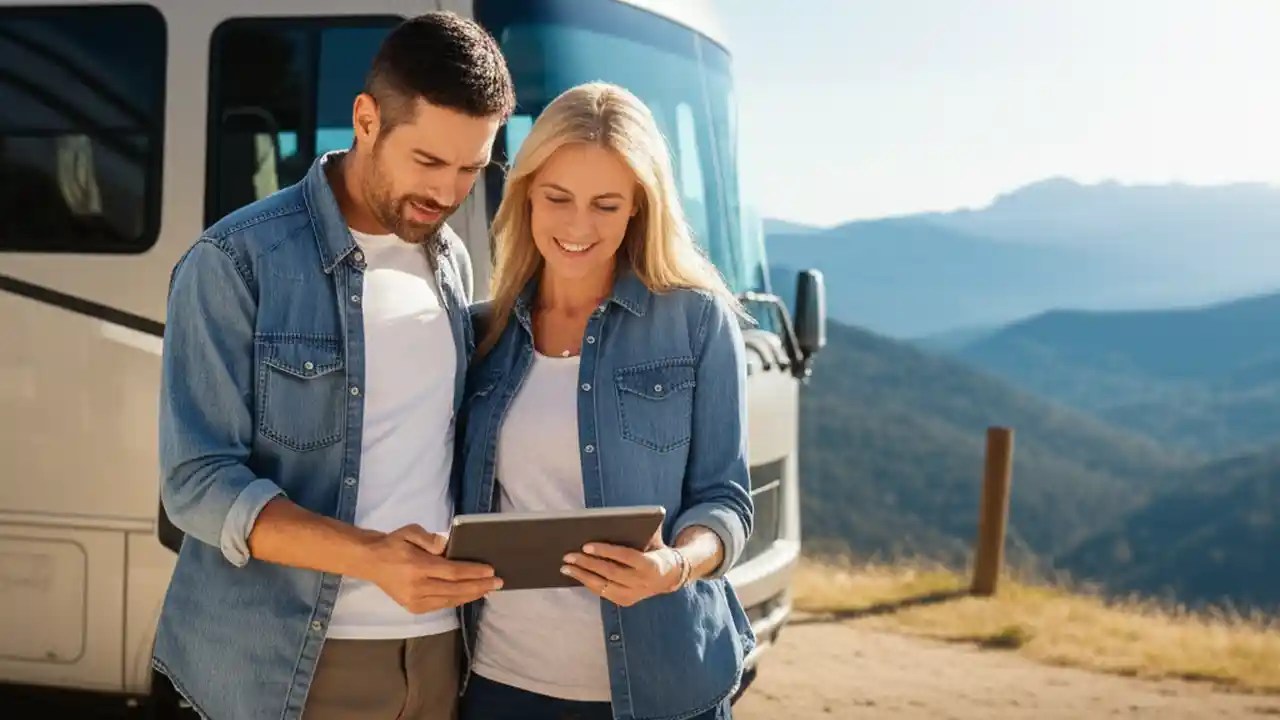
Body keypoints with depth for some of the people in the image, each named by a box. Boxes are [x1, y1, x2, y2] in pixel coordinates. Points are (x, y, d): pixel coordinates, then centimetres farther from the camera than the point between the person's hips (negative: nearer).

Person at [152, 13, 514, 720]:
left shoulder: (452, 263, 7)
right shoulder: (236, 262, -11)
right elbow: (199, 482, -14)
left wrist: (491, 557, -2)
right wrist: (370, 556, -27)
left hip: (437, 646, 5)